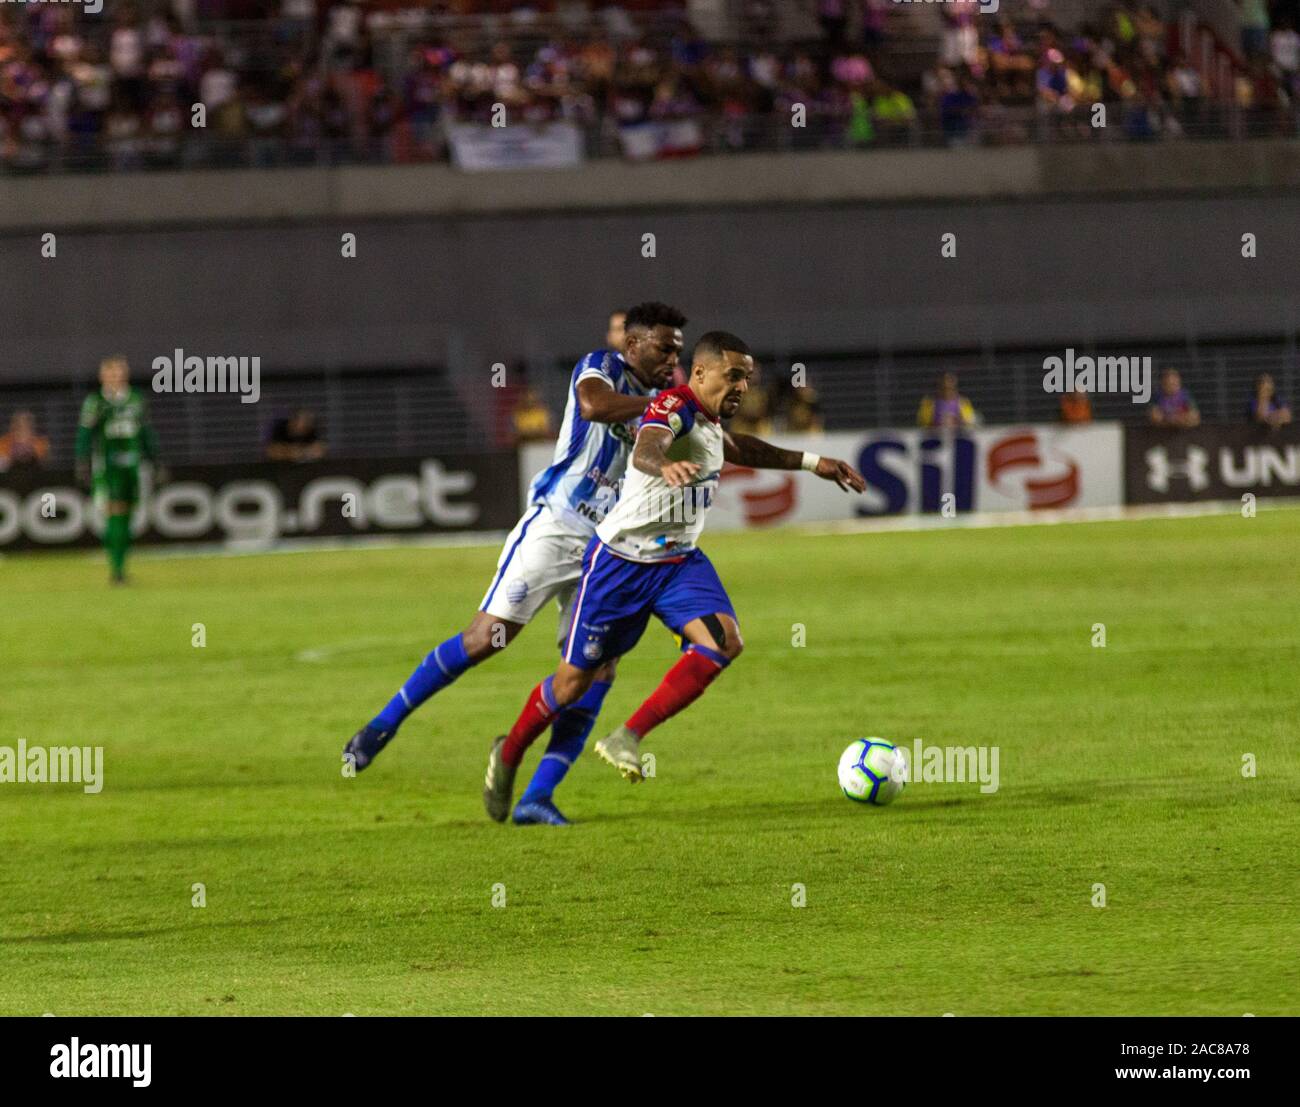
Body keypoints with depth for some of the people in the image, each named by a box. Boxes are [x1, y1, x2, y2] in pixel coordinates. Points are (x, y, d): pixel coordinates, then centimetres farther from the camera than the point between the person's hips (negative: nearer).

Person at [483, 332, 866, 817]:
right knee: (574, 679, 3)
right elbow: (645, 448, -46)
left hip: (680, 561, 7)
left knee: (723, 640, -20)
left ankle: (626, 739, -15)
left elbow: (736, 448, 30)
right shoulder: (673, 406, -23)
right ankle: (508, 755, 30)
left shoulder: (710, 418, 5)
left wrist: (810, 462, 31)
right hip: (620, 560, -7)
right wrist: (664, 464, -70)